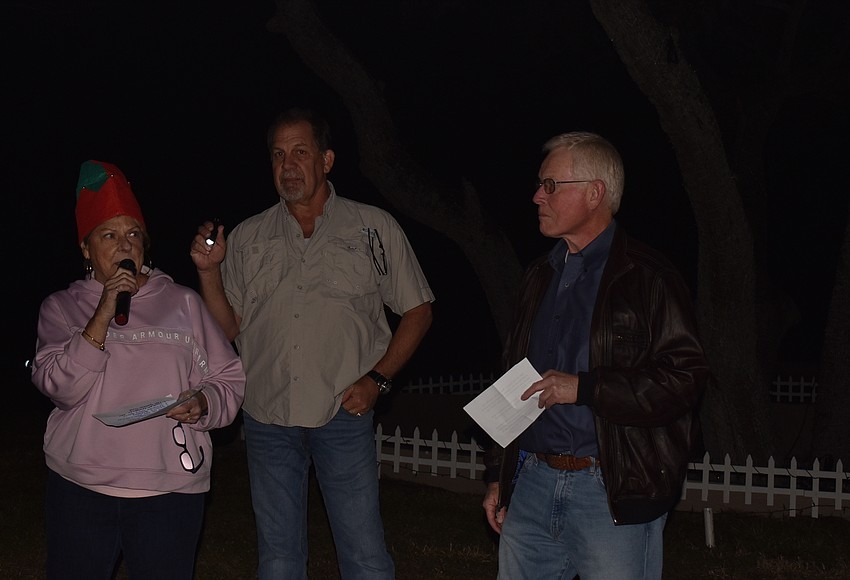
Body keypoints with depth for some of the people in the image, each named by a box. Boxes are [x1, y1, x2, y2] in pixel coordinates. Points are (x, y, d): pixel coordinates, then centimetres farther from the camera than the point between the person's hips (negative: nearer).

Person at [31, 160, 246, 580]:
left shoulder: (183, 303, 7)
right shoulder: (62, 306, 6)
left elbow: (228, 379, 7)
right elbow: (59, 387, -9)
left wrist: (203, 403, -15)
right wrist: (103, 314, -15)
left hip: (170, 487, 0)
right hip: (79, 486, 0)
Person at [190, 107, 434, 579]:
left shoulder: (374, 229, 1)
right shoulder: (246, 238, 8)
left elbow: (417, 311, 4)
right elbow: (229, 328, 9)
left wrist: (377, 379, -6)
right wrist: (208, 270, -5)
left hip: (344, 415, -3)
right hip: (267, 417, 3)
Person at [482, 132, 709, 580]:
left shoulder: (647, 278, -8)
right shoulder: (540, 277, 15)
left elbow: (685, 376, -15)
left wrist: (584, 388, -19)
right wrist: (497, 476, 18)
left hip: (615, 496, -6)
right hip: (532, 483, 6)